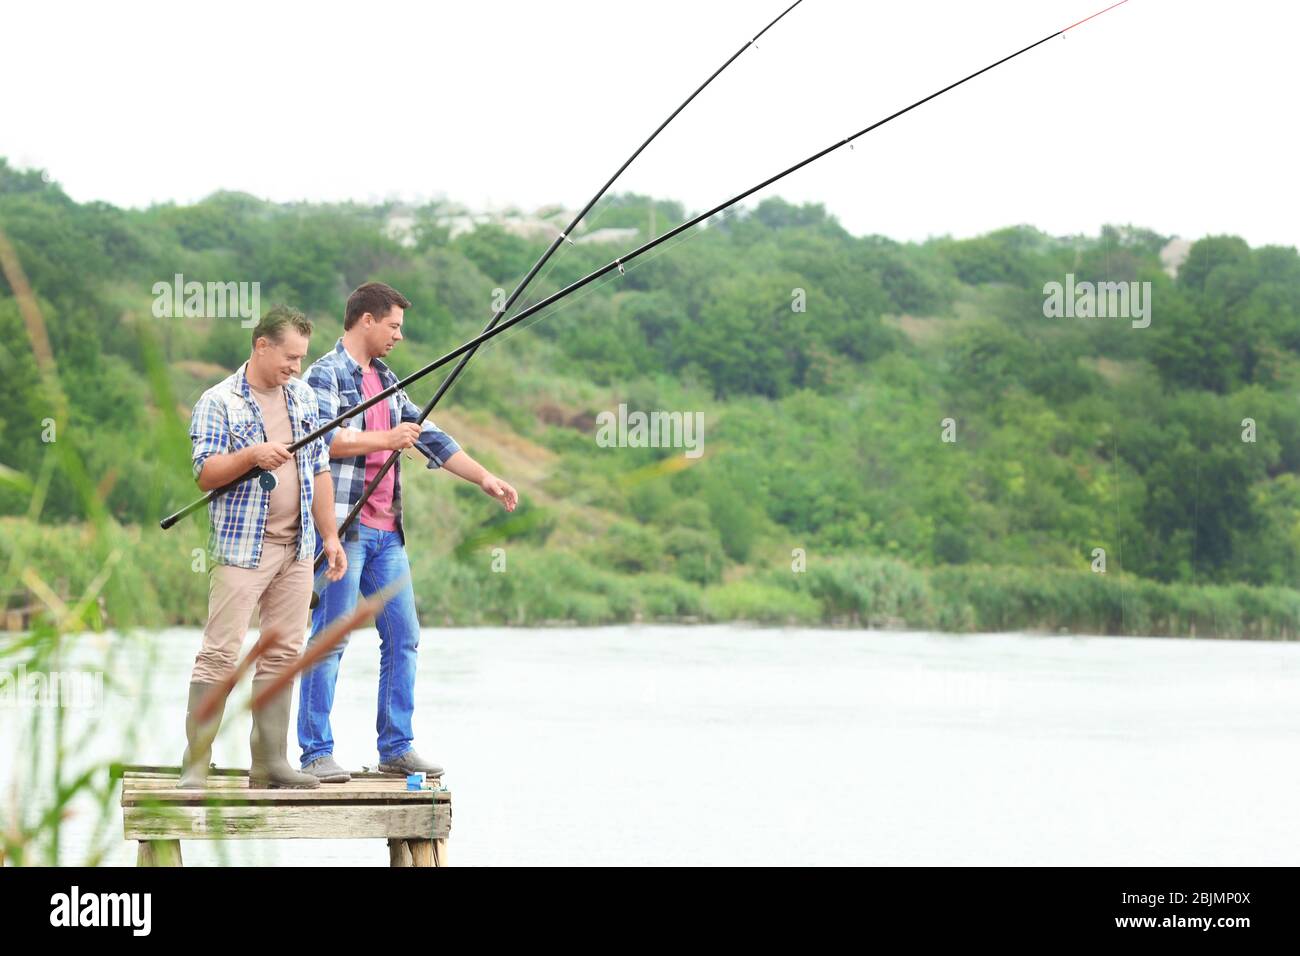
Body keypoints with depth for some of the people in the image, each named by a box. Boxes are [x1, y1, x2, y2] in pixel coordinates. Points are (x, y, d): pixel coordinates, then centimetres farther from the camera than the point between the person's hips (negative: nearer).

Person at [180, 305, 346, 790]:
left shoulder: (304, 397, 13)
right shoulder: (218, 402, -6)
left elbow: (320, 471, 17)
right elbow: (205, 474, -10)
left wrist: (331, 536, 12)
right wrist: (251, 455, -26)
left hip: (297, 549, 6)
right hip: (242, 549, -6)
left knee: (282, 654, 7)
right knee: (220, 654, -9)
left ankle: (269, 762, 12)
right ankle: (195, 765, -8)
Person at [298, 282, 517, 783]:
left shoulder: (385, 379, 20)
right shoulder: (325, 373, -5)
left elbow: (429, 437, 22)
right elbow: (323, 439, -19)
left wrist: (485, 478, 16)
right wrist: (386, 439, -13)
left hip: (386, 530, 8)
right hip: (342, 525, -8)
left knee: (403, 637, 7)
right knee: (329, 639, -6)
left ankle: (397, 747, 14)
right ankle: (316, 753, -2)